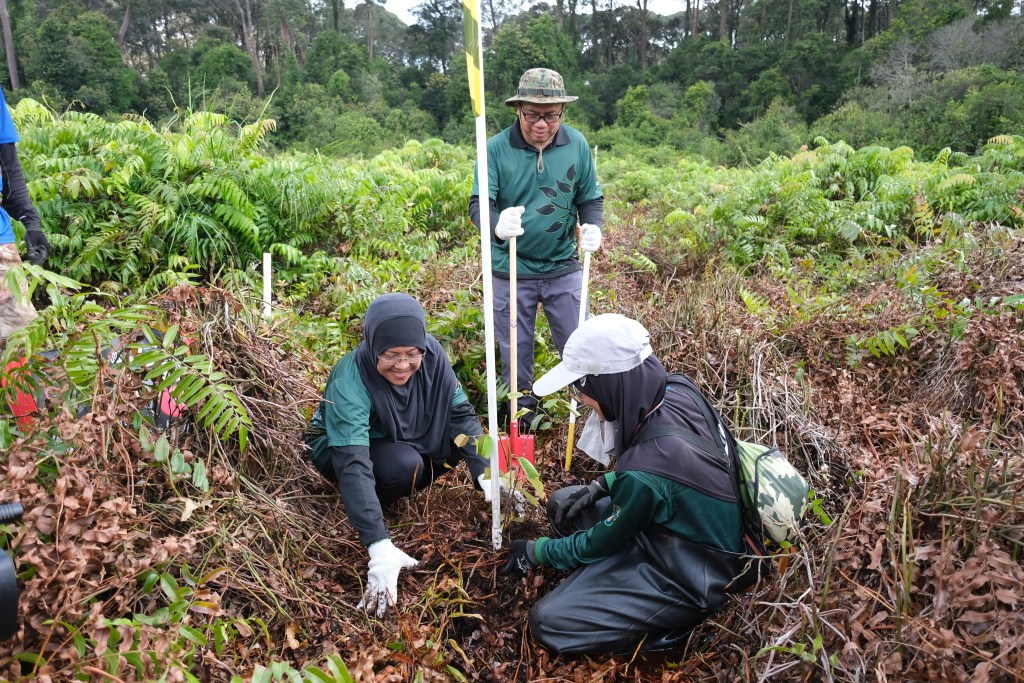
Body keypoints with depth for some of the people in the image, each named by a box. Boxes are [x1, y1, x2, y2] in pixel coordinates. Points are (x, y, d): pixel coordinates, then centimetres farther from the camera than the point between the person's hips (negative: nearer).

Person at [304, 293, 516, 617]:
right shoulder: (349, 382, -37)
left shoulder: (432, 354, -24)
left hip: (404, 437, 5)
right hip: (339, 447, -5)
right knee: (404, 466, -35)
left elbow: (461, 413, -19)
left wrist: (486, 474, -32)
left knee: (460, 434, -21)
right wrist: (379, 545, -52)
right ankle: (377, 499, -4)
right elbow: (354, 464, -44)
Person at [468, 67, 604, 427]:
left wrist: (593, 226, -15)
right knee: (515, 352, 12)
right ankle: (521, 421, 31)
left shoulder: (577, 144, -4)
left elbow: (591, 197, 7)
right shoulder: (496, 148, -11)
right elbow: (478, 203, -17)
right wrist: (497, 224, -40)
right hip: (510, 271, -1)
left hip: (564, 267, 1)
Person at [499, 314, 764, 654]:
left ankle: (671, 624, 0)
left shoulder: (644, 473, -35)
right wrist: (602, 485, 2)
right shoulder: (679, 390, -14)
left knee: (546, 622, -10)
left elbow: (601, 543, -14)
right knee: (563, 503, 12)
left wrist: (536, 551, 2)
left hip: (690, 579, -8)